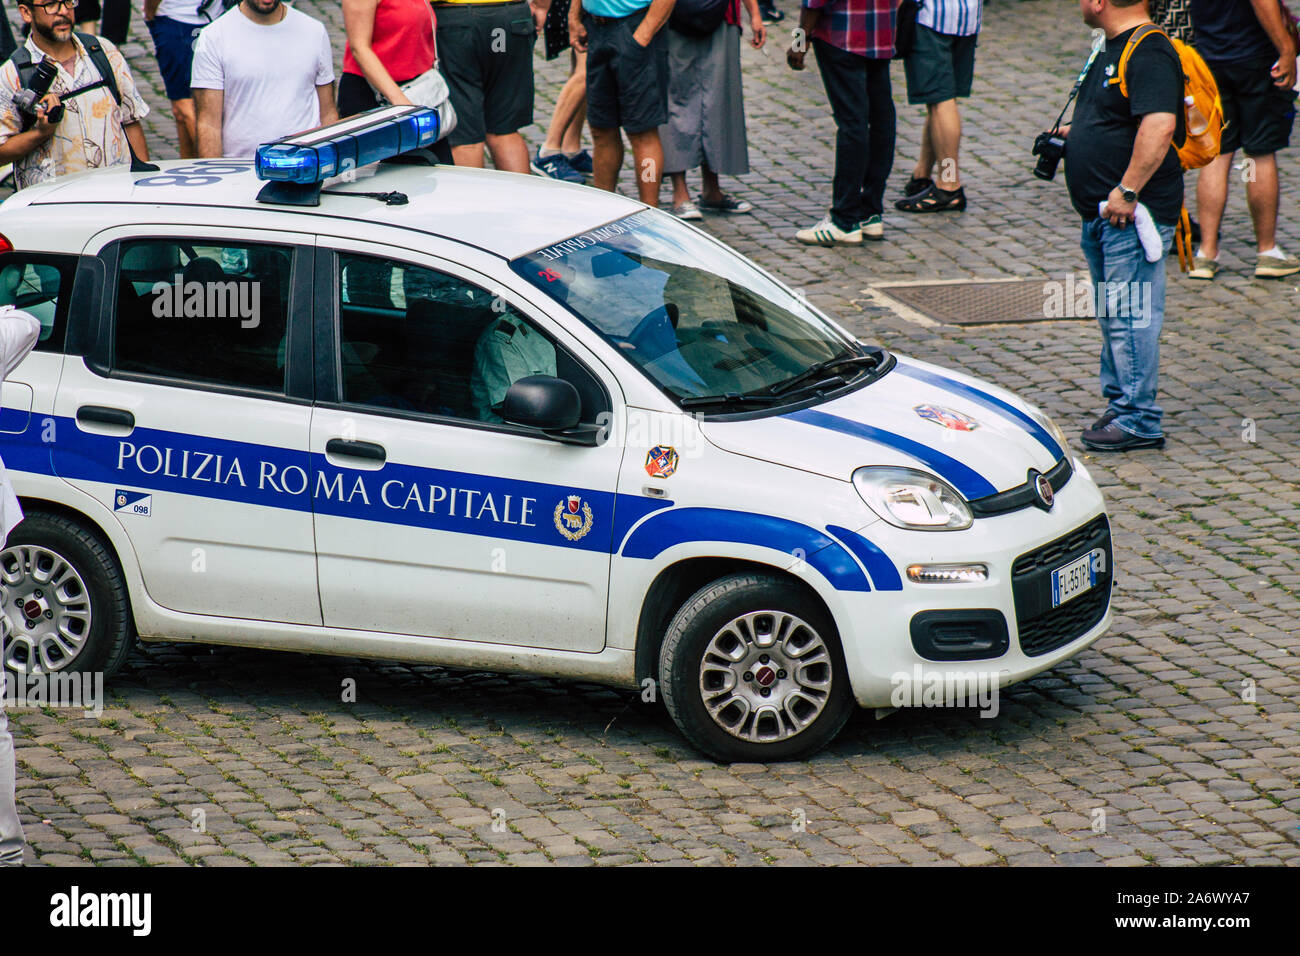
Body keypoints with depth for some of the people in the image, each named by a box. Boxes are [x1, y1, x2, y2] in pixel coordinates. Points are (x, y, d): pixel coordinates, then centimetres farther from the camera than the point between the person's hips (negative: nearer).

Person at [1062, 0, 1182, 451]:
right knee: (1113, 316, 17)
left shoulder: (1149, 54, -17)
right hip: (1103, 213, 11)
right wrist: (1072, 135, 18)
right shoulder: (1112, 50, 16)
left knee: (1130, 316, -8)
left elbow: (1159, 127, -29)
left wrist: (1127, 191, -29)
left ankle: (1138, 420, -4)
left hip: (1132, 215, -11)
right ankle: (1119, 402, 26)